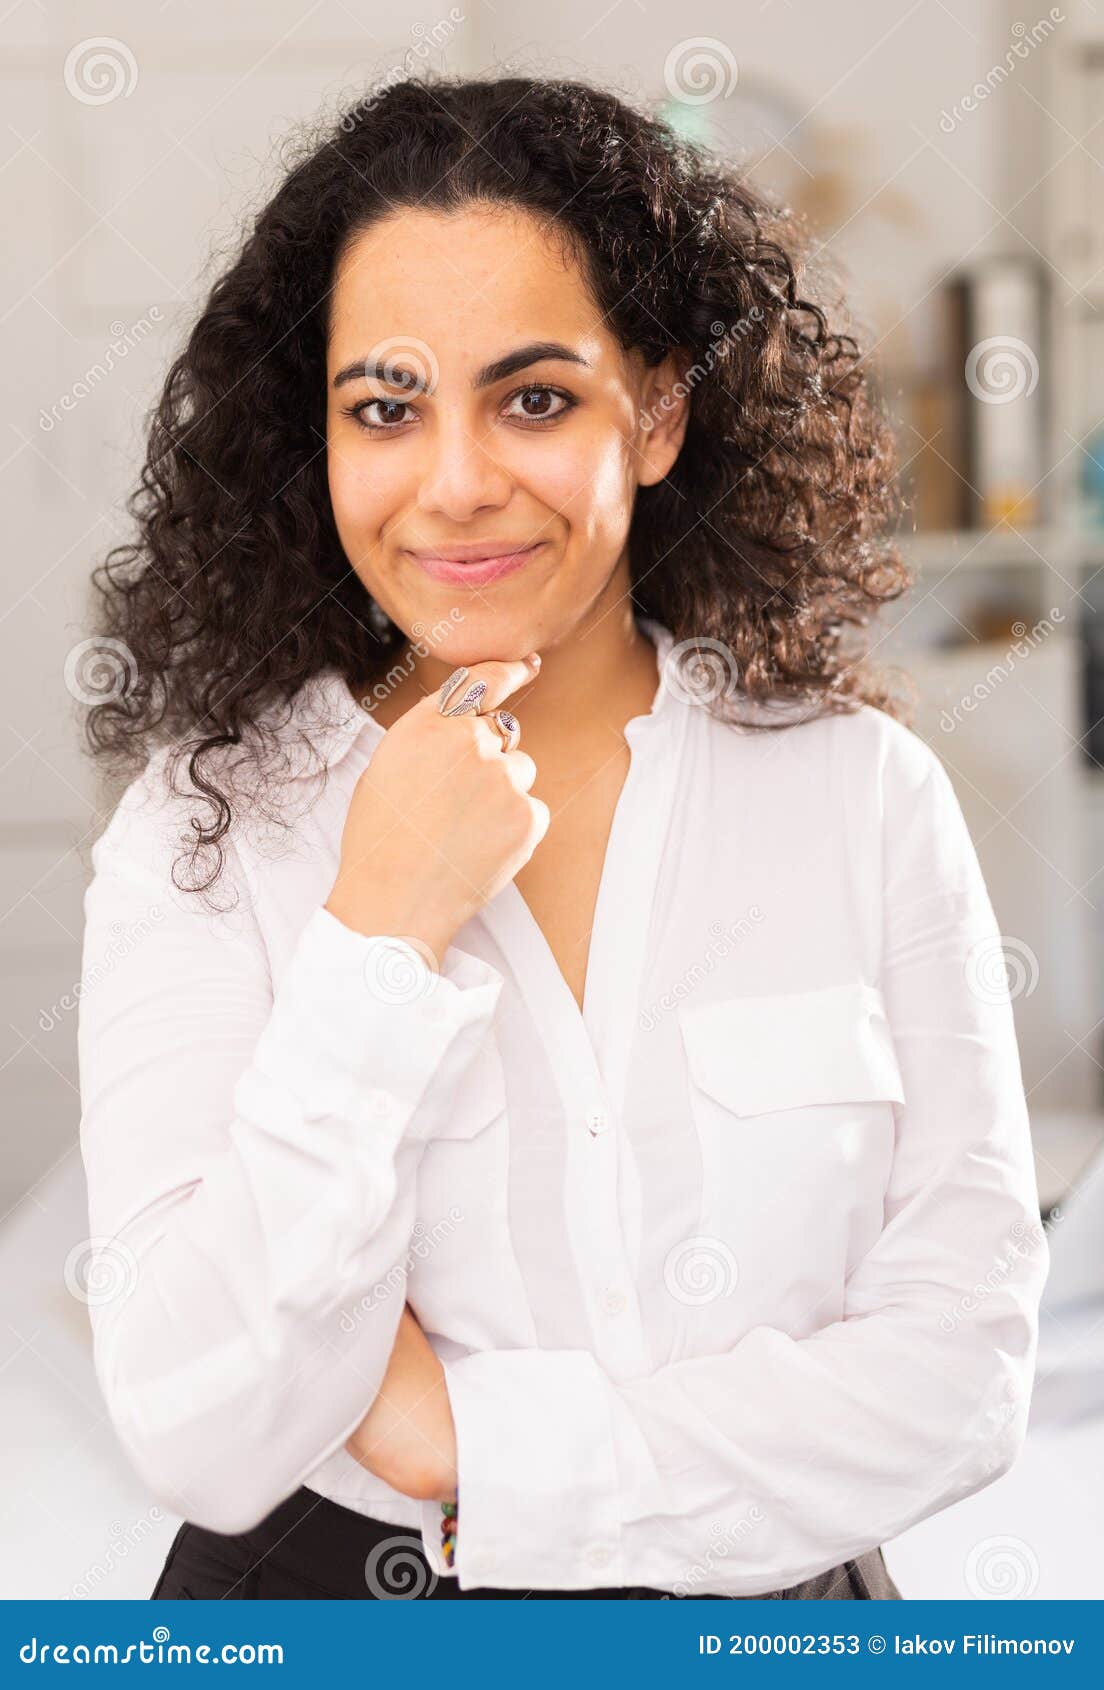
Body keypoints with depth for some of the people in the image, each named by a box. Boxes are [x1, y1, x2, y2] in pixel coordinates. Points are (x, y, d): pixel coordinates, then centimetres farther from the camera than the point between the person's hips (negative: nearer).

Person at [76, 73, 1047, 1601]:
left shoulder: (864, 795, -9)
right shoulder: (198, 834, -12)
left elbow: (966, 1364, -12)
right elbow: (200, 1445, -19)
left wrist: (480, 1444, -18)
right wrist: (383, 937, -25)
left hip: (770, 1607, 1)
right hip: (321, 1601, -1)